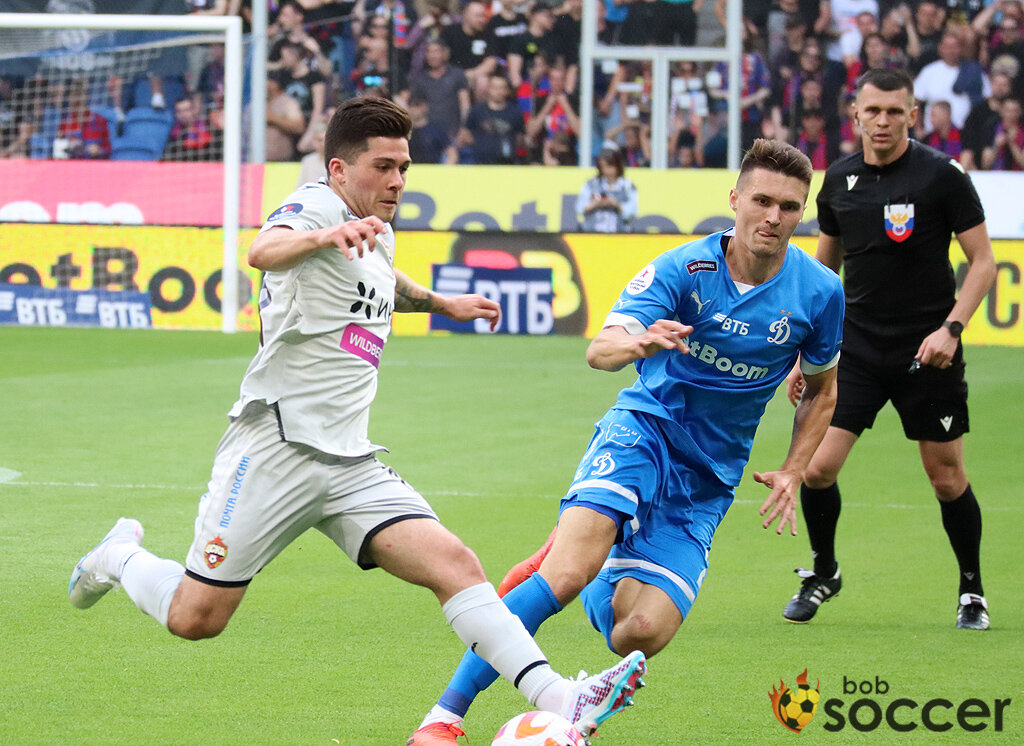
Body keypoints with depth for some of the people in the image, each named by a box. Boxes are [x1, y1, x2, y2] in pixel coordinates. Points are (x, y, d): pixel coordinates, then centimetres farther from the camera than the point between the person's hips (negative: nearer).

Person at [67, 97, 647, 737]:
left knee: (454, 564, -14)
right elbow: (264, 251, -37)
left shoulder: (378, 233, 16)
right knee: (196, 619, -1)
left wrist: (440, 303, 43)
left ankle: (554, 698, -25)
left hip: (351, 462, 7)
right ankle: (122, 558, 31)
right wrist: (325, 237, -56)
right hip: (276, 445, -7)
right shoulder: (318, 206, -11)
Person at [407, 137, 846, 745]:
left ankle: (567, 570, 23)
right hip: (645, 428, -3)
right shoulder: (682, 269, -12)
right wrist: (637, 343, -48)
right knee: (570, 573, -30)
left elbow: (823, 390, 15)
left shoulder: (820, 292, -4)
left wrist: (793, 473, 2)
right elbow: (600, 350, -24)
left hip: (709, 478, 3)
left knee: (641, 633, -13)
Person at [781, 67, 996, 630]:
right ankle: (823, 573, 17)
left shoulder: (942, 176, -9)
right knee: (817, 467, -8)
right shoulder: (839, 181, 4)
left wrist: (950, 328, -19)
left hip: (927, 351, -3)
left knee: (947, 478, 3)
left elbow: (983, 261, -6)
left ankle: (972, 590, 23)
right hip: (855, 345, 3)